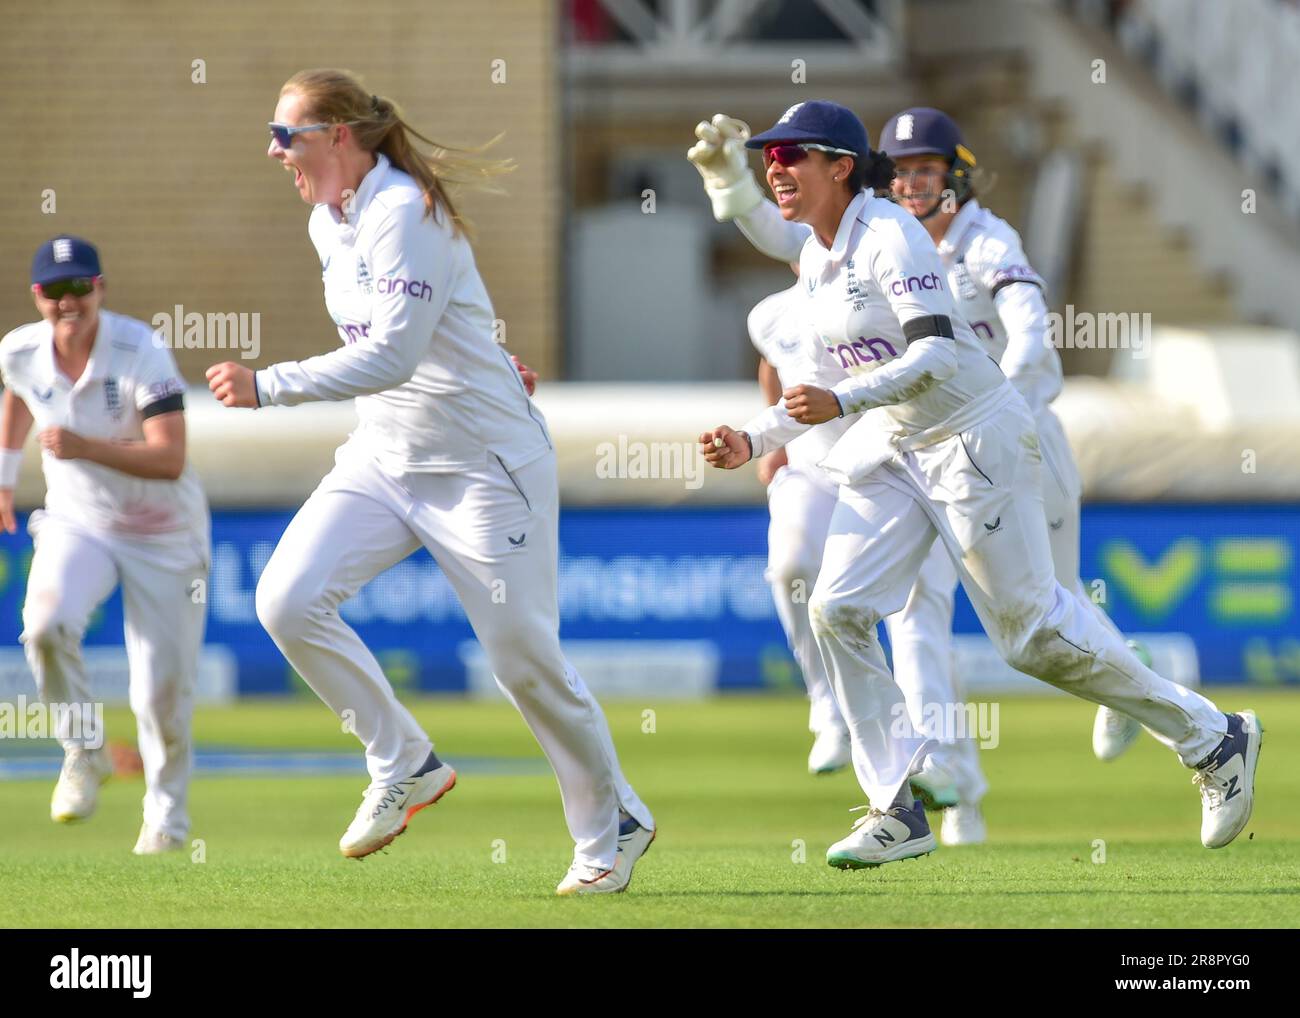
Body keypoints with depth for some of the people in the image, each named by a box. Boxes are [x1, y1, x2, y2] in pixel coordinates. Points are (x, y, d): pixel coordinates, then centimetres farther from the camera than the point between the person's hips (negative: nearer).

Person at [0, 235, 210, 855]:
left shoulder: (140, 354, -24)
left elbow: (169, 459, -32)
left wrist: (85, 447, -44)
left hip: (163, 534, -3)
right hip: (76, 523, 3)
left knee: (163, 692, -1)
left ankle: (167, 811, 26)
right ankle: (84, 755, -5)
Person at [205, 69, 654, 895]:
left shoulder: (404, 211, -20)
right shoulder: (328, 222, 8)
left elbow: (393, 355, -30)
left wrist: (268, 387, -32)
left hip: (485, 461, -8)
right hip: (384, 454, 8)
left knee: (525, 657, -3)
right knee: (288, 601, -11)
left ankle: (613, 827, 16)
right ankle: (406, 768, 4)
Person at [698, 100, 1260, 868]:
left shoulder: (890, 237, -18)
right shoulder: (814, 259, 9)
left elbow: (935, 354, -27)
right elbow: (832, 383, 16)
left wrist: (843, 402, -37)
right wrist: (754, 441, 4)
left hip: (974, 437, -8)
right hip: (891, 448, 8)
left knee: (1033, 628, -4)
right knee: (837, 608, -7)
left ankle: (1213, 739, 11)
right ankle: (900, 811, -1)